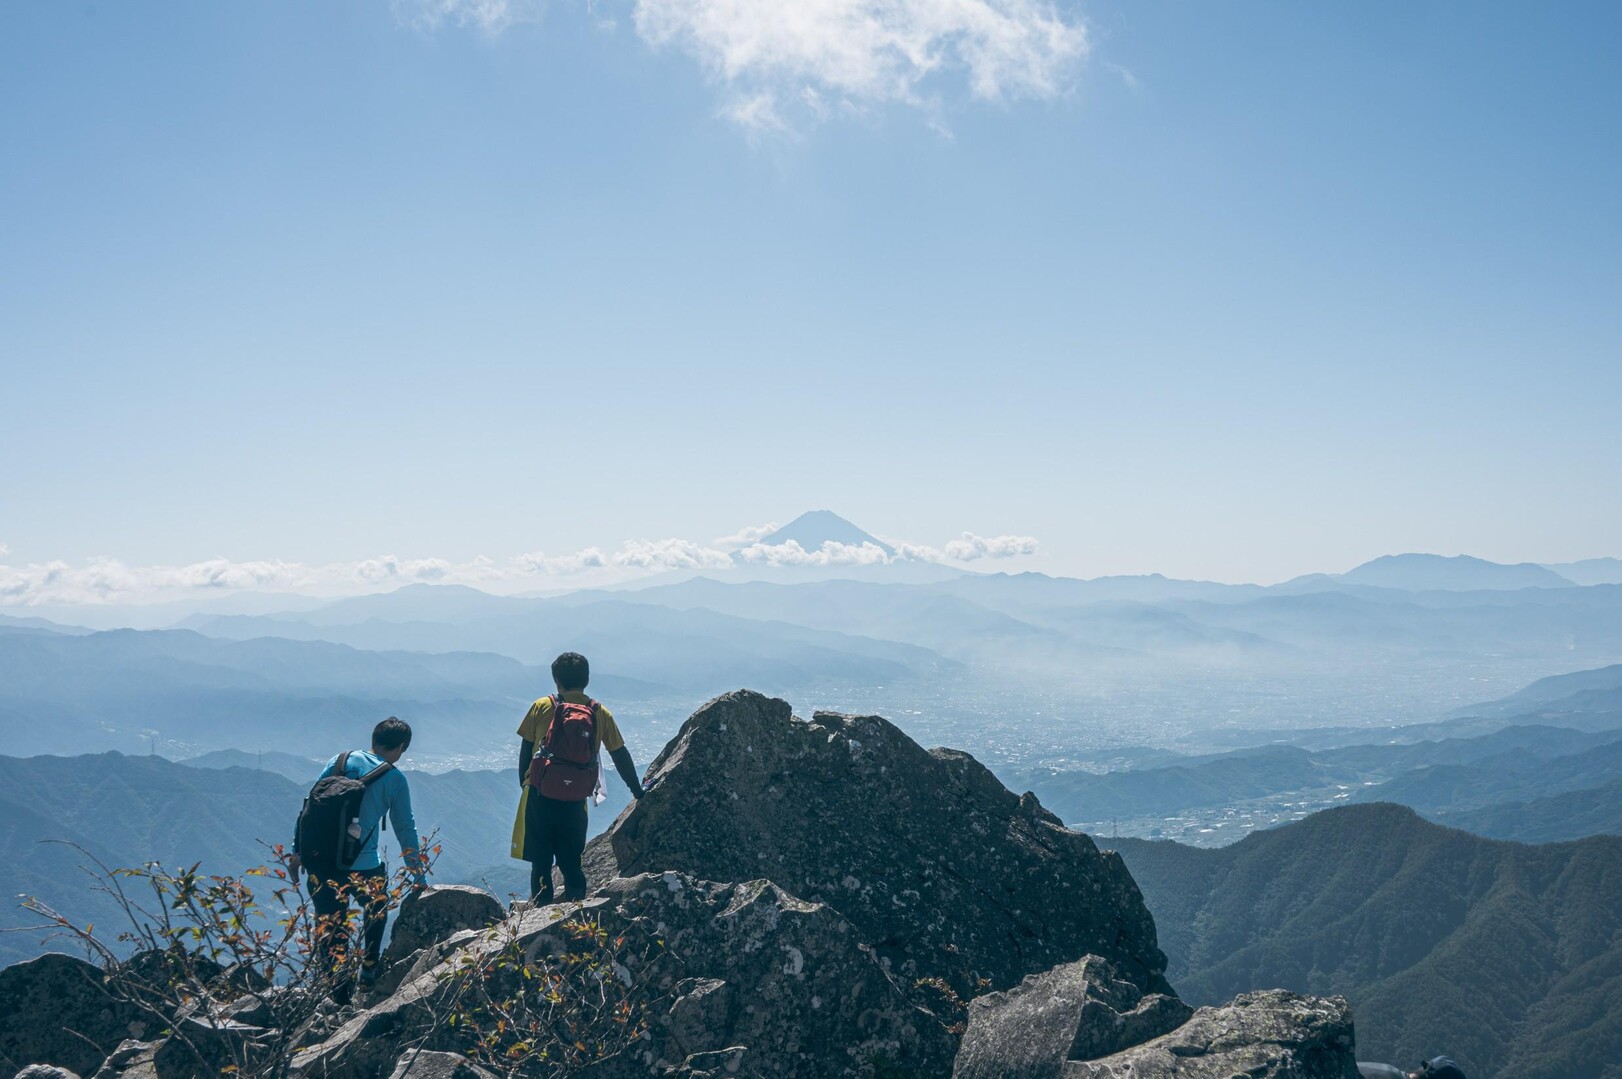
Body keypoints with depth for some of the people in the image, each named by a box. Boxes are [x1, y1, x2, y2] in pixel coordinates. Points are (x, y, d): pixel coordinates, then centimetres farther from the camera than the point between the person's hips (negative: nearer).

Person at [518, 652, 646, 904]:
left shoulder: (541, 707, 1)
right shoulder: (600, 714, 5)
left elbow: (525, 750, 3)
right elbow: (620, 755, 9)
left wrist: (524, 783, 15)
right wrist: (637, 791, 18)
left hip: (540, 796, -1)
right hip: (575, 800, 1)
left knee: (541, 861, 8)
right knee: (571, 863, 13)